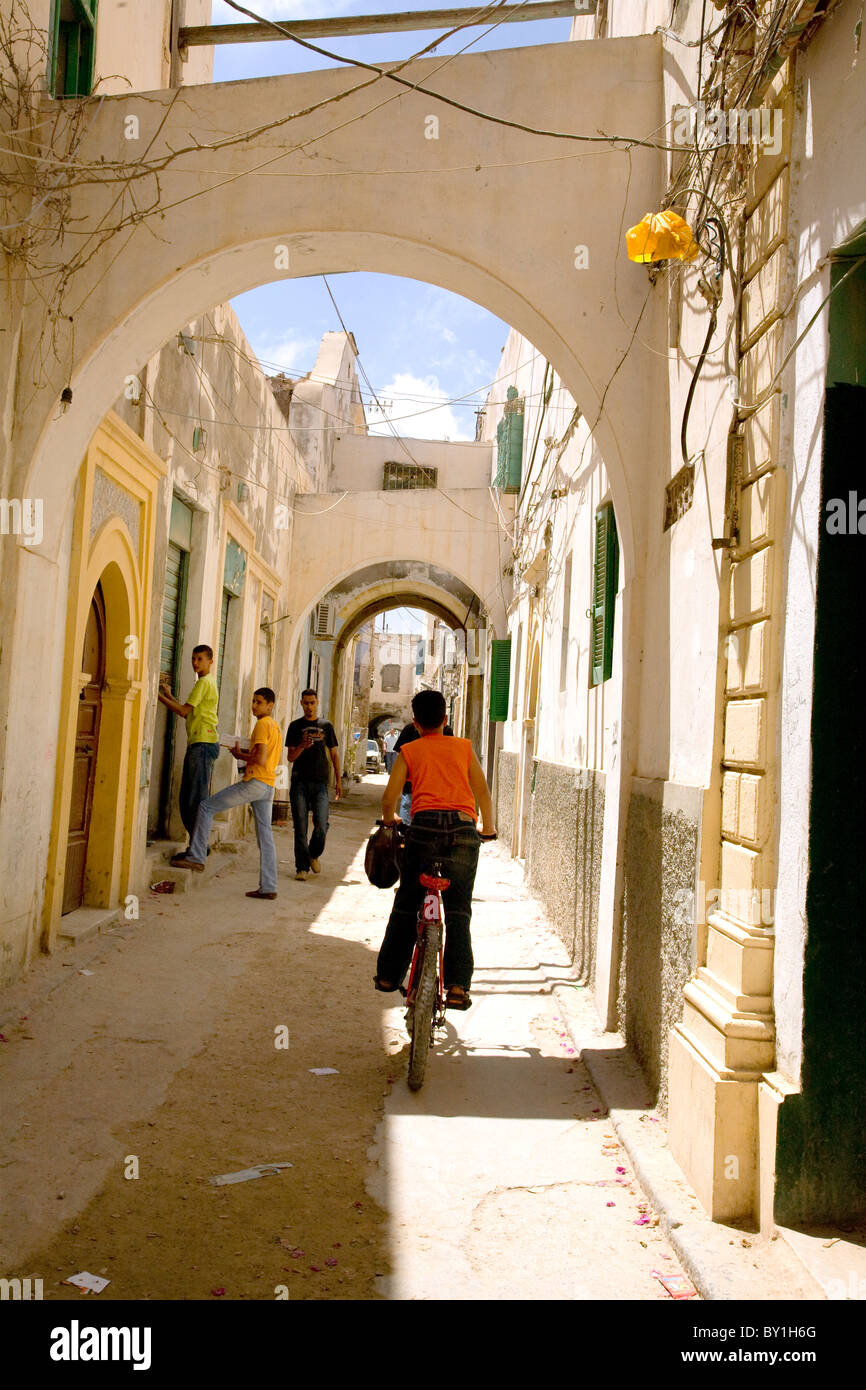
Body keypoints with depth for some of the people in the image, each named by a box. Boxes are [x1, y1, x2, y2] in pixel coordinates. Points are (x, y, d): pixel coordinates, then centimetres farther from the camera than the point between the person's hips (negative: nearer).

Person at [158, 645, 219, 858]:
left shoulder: (204, 683, -7)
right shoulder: (205, 683, 25)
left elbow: (184, 711, -11)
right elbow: (189, 713, 26)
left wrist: (159, 696, -4)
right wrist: (170, 696, 24)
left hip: (203, 744, -10)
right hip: (196, 744, 10)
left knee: (197, 798, -10)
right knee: (187, 798, 10)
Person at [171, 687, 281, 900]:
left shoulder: (262, 725, -10)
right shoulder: (275, 727, 20)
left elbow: (260, 759, -19)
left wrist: (240, 755, -4)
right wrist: (246, 754, 15)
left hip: (254, 783, -9)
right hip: (268, 786, 9)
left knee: (206, 807, -1)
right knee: (265, 836, 7)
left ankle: (196, 857, 0)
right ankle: (268, 887, 7)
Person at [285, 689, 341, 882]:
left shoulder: (326, 726, 10)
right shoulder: (295, 726, 8)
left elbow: (334, 754, 15)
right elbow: (290, 757, 4)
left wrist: (338, 781, 10)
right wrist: (302, 746, -17)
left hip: (320, 783, 0)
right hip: (299, 782, 0)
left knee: (321, 826, -7)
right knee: (300, 827, -1)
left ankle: (314, 855, 20)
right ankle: (302, 867, 6)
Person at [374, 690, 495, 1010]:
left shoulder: (409, 750, 15)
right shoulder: (464, 747, 19)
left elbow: (389, 798, 9)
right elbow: (483, 793, 18)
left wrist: (389, 821, 30)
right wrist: (488, 828, 34)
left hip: (424, 826, -1)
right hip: (463, 829, 1)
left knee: (405, 906, 12)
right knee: (458, 911, 6)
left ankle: (388, 976, 19)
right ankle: (457, 986, -2)